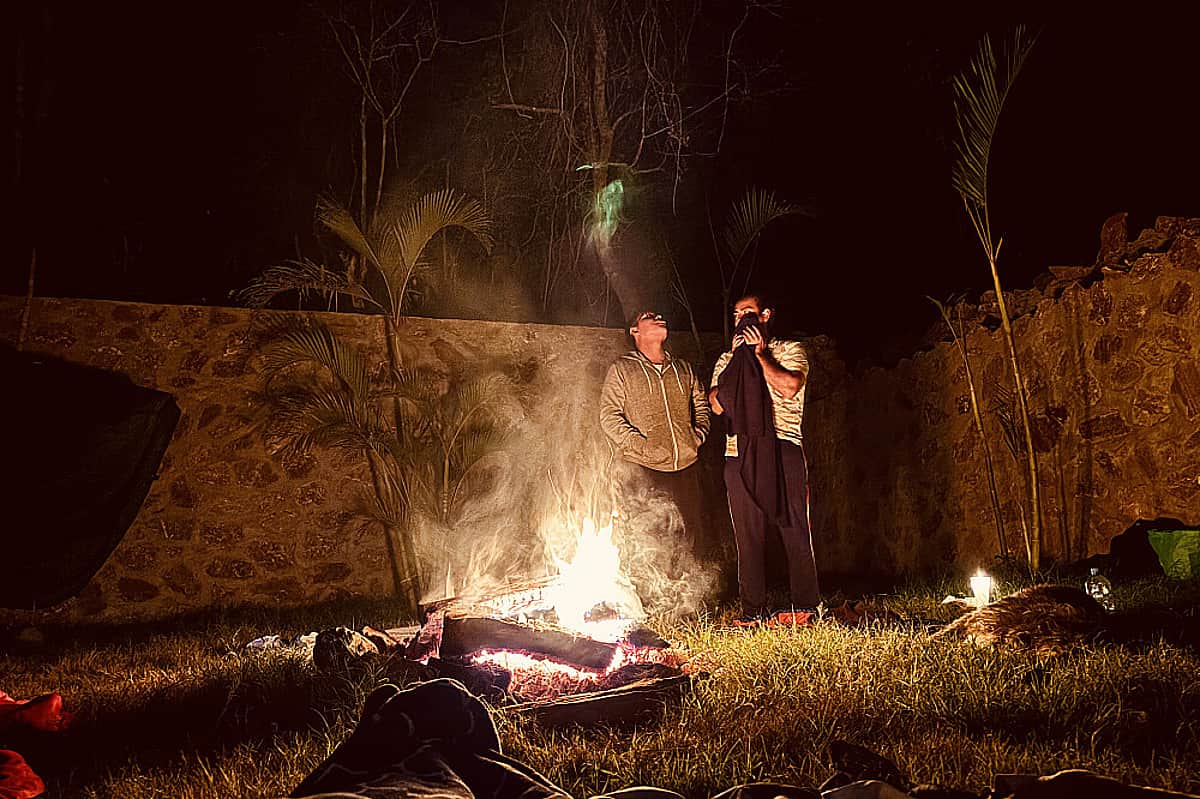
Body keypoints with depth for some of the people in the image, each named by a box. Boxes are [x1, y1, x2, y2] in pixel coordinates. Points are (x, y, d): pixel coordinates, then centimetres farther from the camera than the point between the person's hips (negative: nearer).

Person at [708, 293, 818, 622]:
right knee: (748, 533, 2)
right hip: (740, 453, 3)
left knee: (795, 528, -4)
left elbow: (789, 387, -9)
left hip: (783, 450, -3)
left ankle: (806, 606, 4)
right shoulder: (727, 359, 21)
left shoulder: (790, 351, 11)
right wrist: (738, 356, 3)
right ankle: (752, 609, 7)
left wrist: (760, 353, -3)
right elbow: (717, 405, 5)